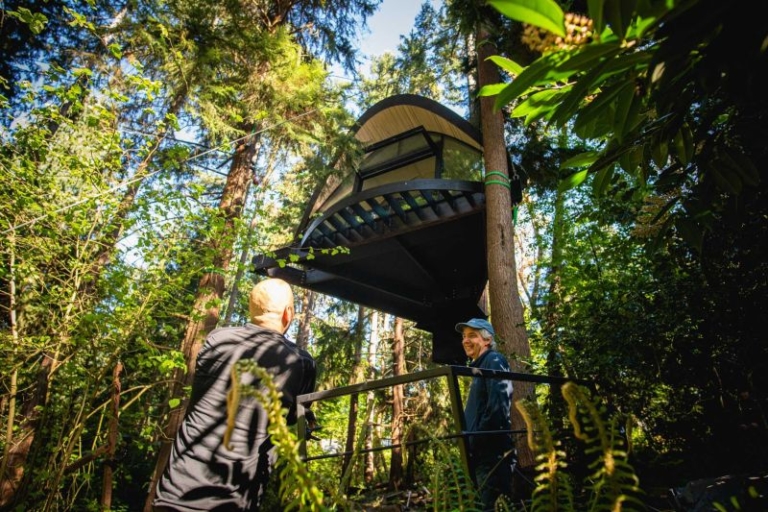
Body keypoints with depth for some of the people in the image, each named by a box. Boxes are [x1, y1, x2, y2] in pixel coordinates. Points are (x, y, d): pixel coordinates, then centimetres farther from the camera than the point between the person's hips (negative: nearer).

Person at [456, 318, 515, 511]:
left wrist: (475, 444, -18)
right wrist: (470, 447, 13)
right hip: (484, 454, 10)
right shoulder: (479, 366, 21)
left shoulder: (493, 361, -7)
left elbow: (497, 407, -20)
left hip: (493, 452, -10)